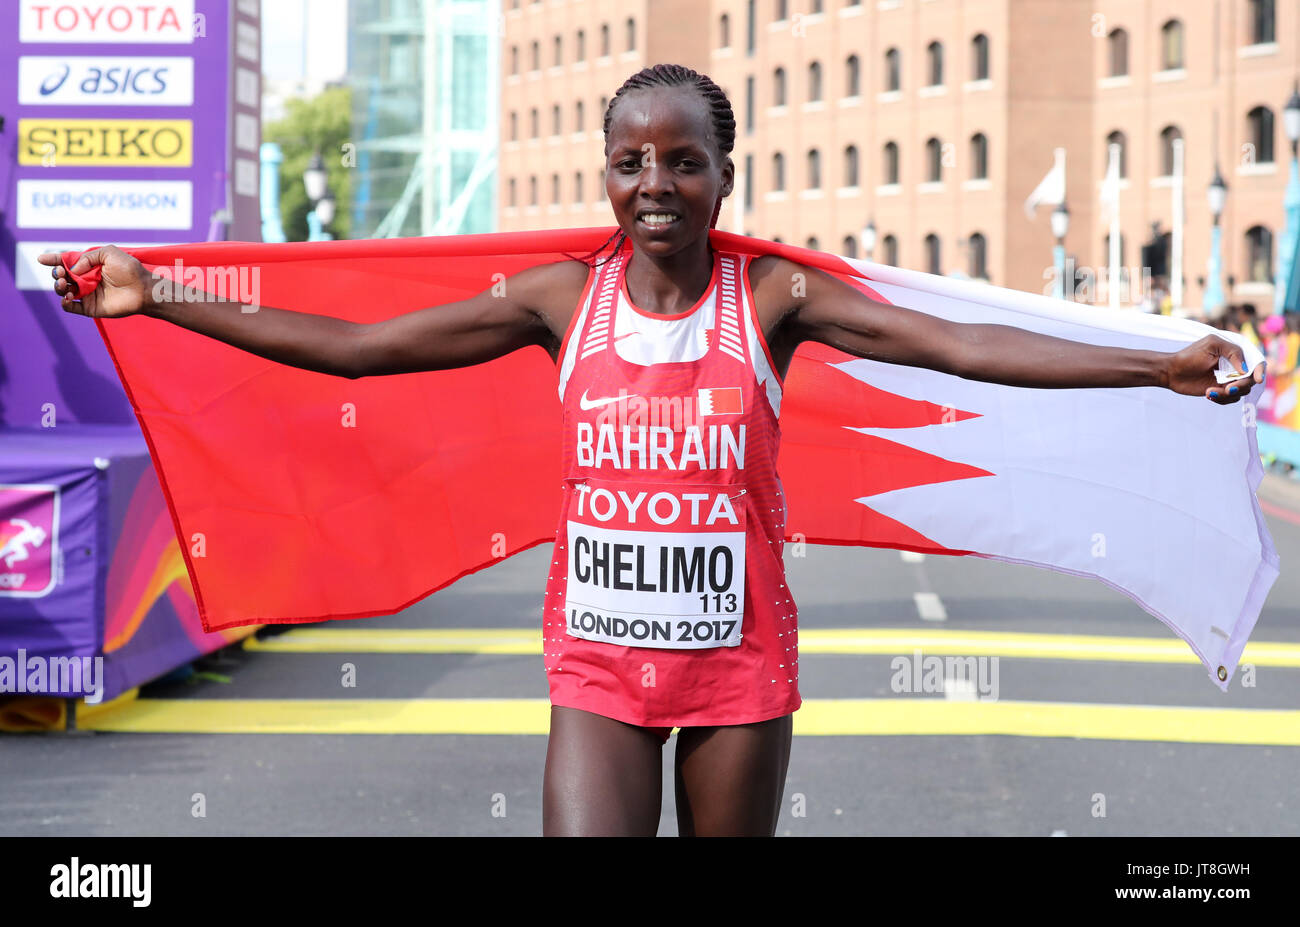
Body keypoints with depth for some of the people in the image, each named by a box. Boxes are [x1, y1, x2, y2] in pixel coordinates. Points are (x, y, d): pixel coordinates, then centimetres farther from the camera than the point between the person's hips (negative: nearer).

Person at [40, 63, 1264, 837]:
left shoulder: (772, 298, -4)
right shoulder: (563, 298, -1)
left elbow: (964, 346, -12)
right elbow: (351, 347, -1)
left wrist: (1161, 366, -21)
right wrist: (152, 297, -4)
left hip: (741, 665, 0)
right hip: (599, 668, 0)